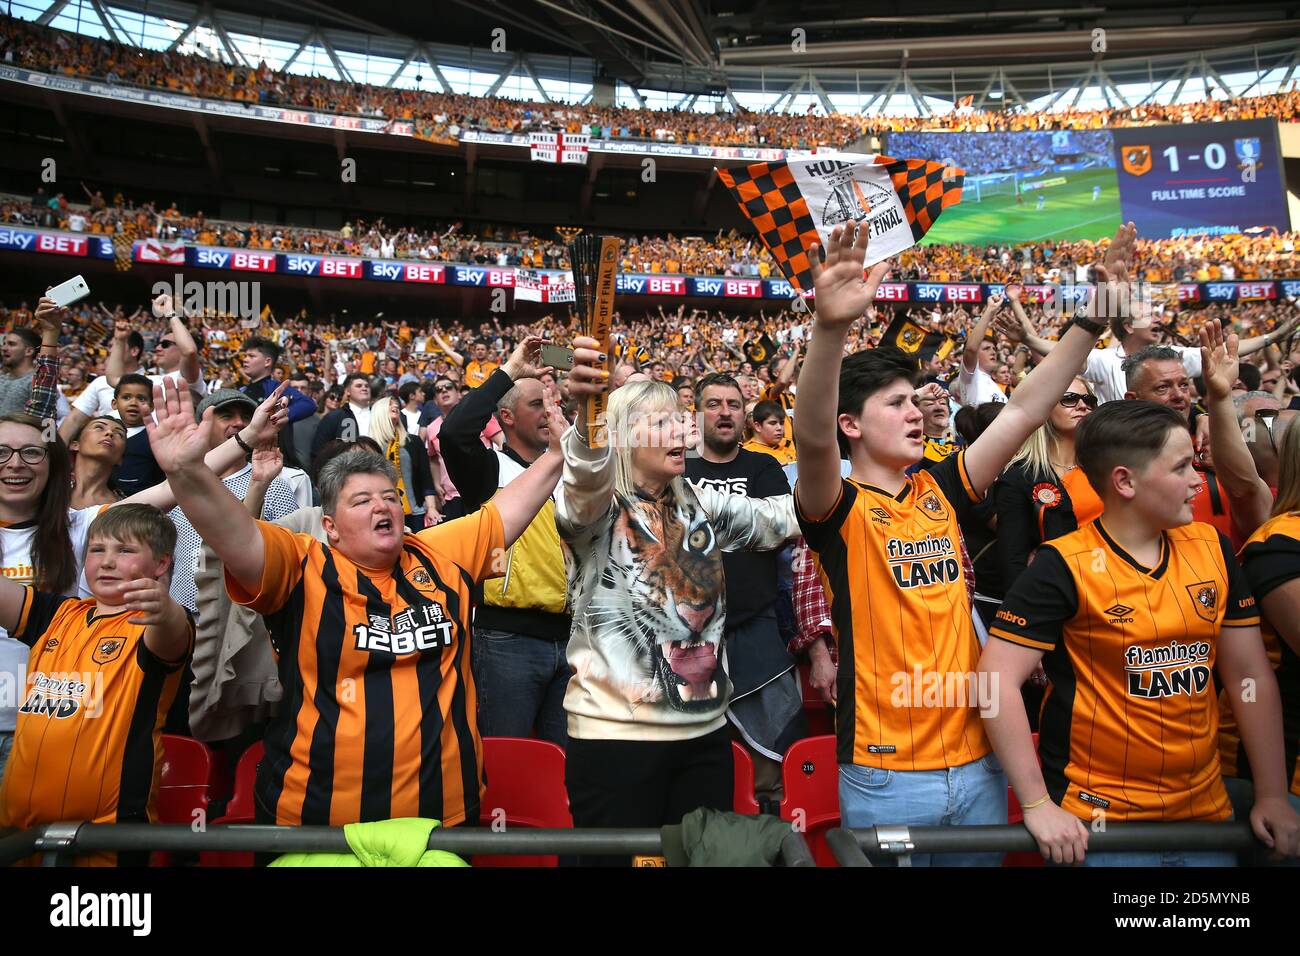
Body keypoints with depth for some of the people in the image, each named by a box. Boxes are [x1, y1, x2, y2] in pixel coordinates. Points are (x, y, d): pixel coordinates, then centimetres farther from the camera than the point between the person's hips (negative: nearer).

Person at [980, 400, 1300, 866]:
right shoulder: (1063, 568, -17)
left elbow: (1250, 674, 6)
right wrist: (1037, 805, -19)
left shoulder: (1212, 549, 1)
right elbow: (998, 678, -19)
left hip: (1207, 810, 6)